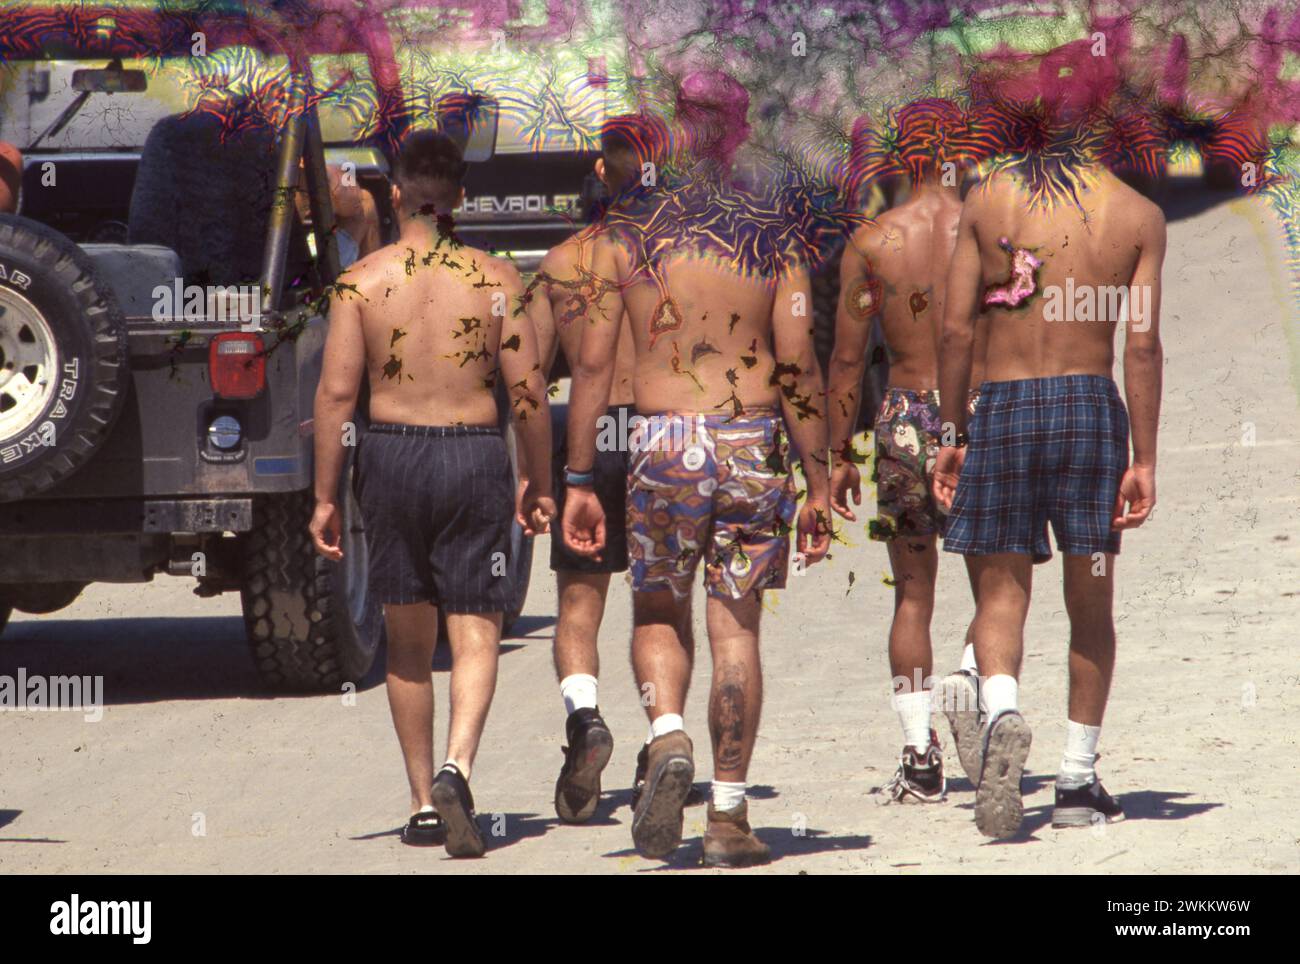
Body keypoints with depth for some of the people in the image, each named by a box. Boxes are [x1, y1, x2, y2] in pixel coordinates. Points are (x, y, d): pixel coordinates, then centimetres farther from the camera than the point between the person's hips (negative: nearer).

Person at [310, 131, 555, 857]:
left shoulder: (363, 280, -2)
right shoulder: (496, 279, -2)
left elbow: (337, 391, -6)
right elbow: (529, 392, -3)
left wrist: (326, 496, 0)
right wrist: (540, 483, 10)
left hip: (391, 456, 1)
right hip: (475, 454, -1)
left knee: (408, 643, 14)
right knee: (475, 634, 0)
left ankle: (424, 804, 19)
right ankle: (456, 770, -26)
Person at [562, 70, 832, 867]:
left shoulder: (626, 230, 1)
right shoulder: (773, 235, 1)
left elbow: (594, 362, 0)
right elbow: (799, 367, -2)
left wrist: (580, 481, 4)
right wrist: (818, 484, 4)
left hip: (662, 443, 0)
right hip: (753, 443, 0)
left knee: (659, 616, 15)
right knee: (736, 627, 7)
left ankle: (668, 739, -13)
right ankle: (730, 815, 6)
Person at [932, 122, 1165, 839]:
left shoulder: (987, 201, 3)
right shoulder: (1137, 215, 2)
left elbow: (956, 331, 0)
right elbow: (1142, 347, -3)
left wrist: (952, 437, 7)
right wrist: (1144, 461, -1)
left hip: (1002, 405, 0)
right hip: (1090, 405, 0)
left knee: (1000, 593, 5)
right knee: (1090, 605, 11)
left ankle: (1001, 714, -25)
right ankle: (1077, 782, 14)